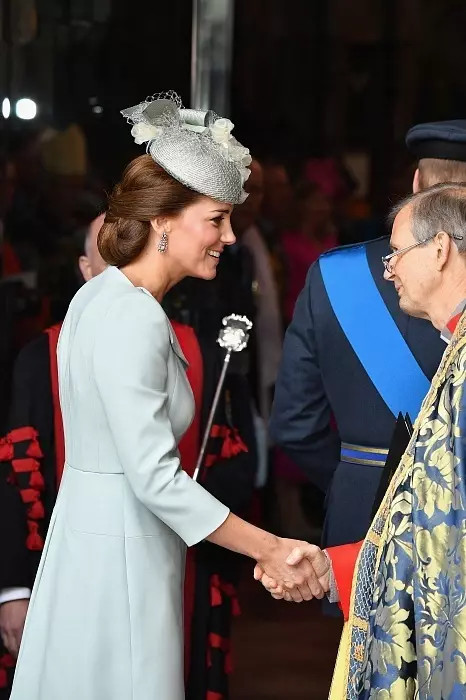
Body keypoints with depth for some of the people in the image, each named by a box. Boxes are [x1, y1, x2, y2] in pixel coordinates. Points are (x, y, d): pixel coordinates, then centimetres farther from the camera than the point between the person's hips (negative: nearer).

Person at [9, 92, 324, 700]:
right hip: (121, 551, -10)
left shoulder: (103, 295, 10)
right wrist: (269, 550, -22)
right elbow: (155, 476, -24)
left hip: (89, 528, 10)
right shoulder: (133, 318, -20)